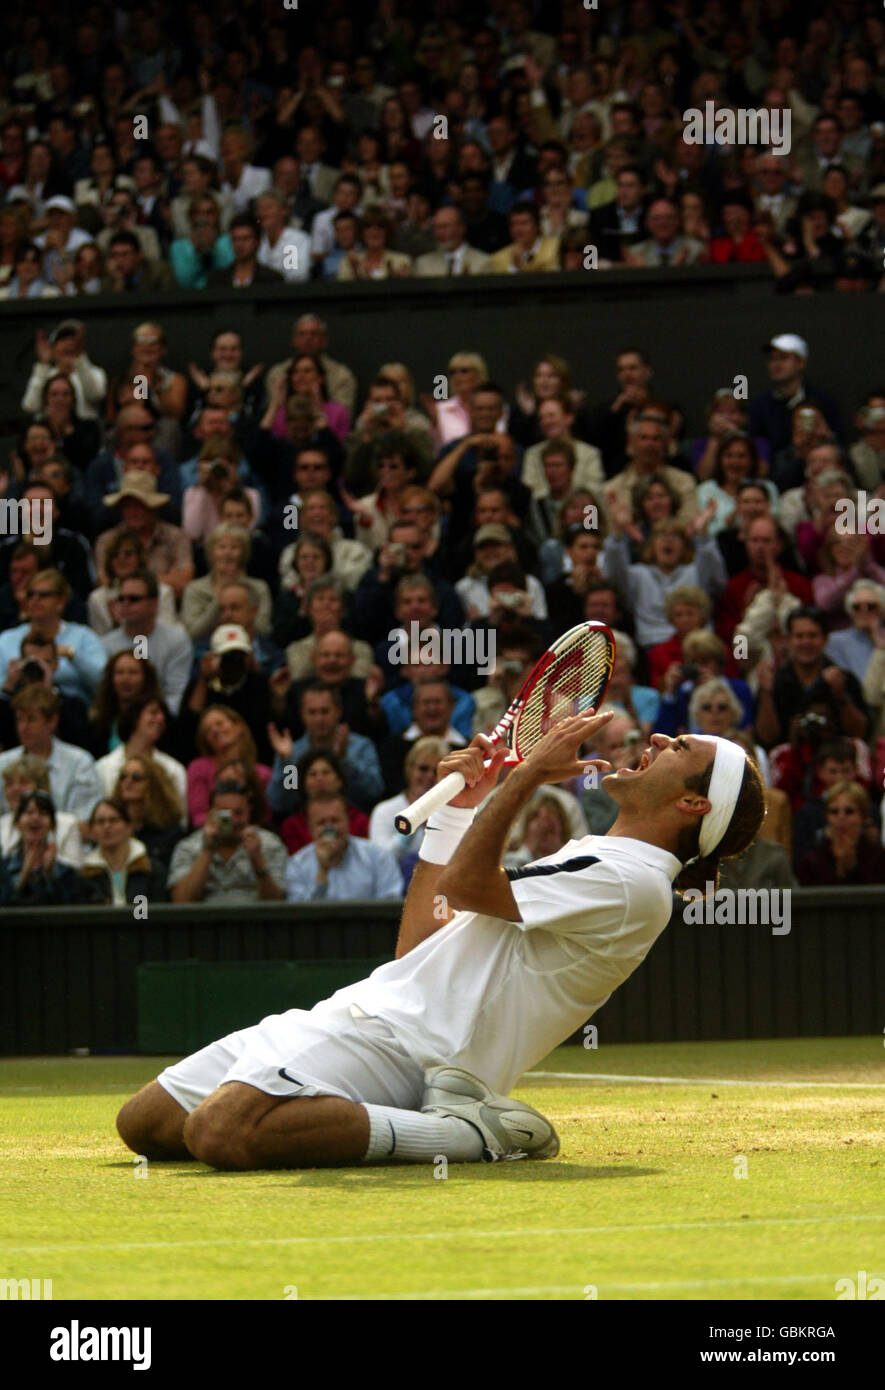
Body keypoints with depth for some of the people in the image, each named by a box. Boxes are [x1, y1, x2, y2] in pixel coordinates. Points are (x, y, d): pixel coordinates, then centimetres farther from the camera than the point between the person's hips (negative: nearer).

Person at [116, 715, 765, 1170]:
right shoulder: (591, 860, 24)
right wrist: (459, 806, 26)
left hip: (396, 1040, -10)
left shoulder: (631, 883, -8)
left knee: (219, 1132, -33)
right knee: (144, 1123, 9)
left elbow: (465, 883, -11)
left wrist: (532, 771, -1)